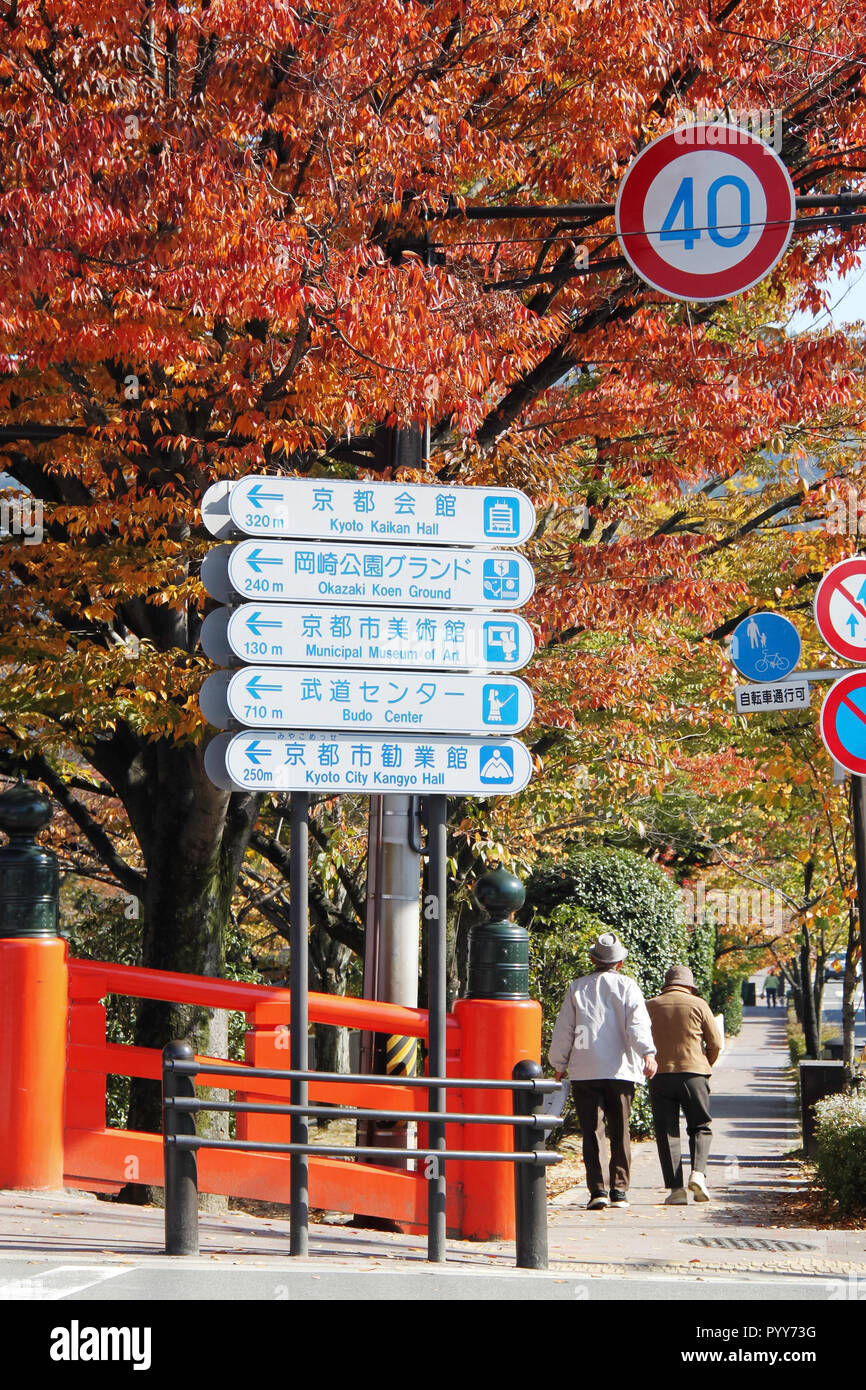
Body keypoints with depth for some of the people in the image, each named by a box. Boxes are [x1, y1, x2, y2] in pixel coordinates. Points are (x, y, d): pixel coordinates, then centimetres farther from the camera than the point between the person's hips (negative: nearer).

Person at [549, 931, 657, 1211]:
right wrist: (647, 1053, -18)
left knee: (592, 1132, -1)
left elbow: (563, 1030, 11)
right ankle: (619, 1190, 8)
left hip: (585, 1071, 0)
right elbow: (638, 1023, -10)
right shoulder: (626, 986, 5)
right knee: (620, 1133, 9)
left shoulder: (577, 988, 8)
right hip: (620, 1070, 0)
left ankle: (597, 1189, -10)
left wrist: (559, 1064, 21)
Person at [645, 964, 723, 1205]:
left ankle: (676, 1188, -4)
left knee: (667, 1133, 4)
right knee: (700, 1128, 11)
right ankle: (698, 1173, -11)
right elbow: (715, 1043, 4)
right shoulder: (698, 1005, 4)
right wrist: (706, 1066, 19)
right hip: (693, 1074, -1)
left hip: (660, 1076, 1)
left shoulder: (650, 1007, 9)